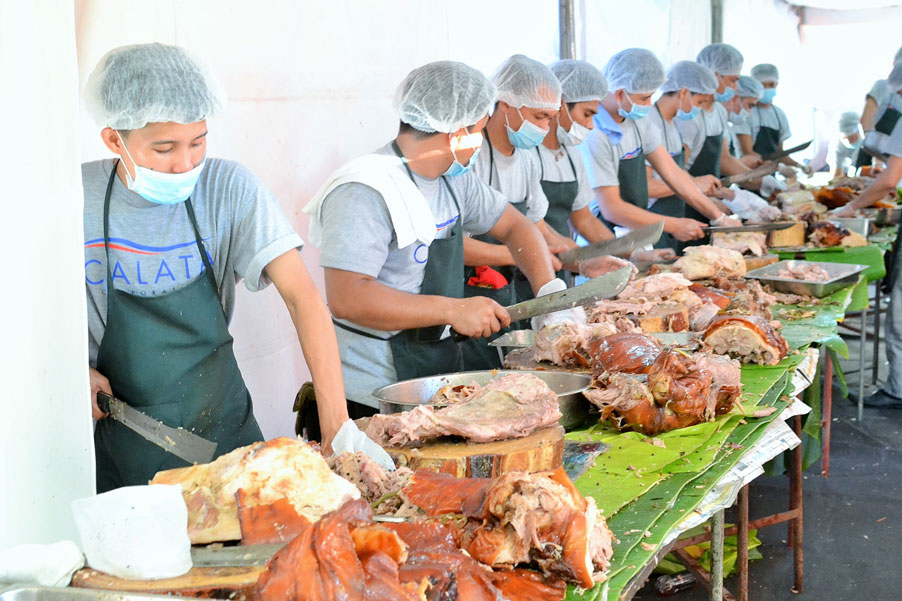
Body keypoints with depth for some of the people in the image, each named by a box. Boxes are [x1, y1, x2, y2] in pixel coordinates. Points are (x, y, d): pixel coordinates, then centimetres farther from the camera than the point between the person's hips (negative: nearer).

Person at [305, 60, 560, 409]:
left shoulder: (454, 178, 8)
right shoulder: (366, 193, -21)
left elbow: (514, 226, 19)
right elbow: (346, 298, -29)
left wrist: (549, 290, 2)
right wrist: (454, 310, -27)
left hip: (441, 366, 8)